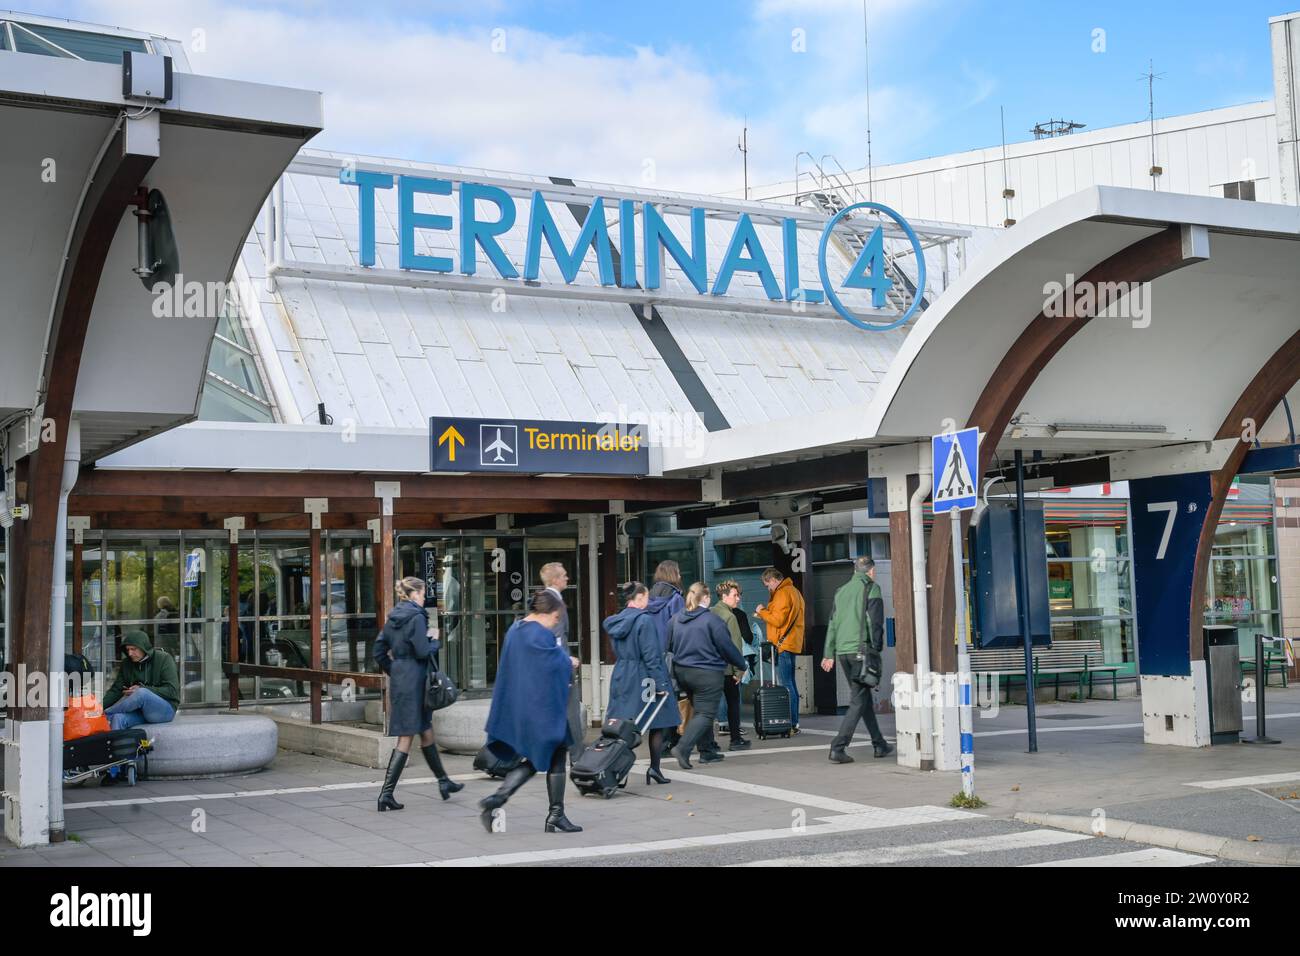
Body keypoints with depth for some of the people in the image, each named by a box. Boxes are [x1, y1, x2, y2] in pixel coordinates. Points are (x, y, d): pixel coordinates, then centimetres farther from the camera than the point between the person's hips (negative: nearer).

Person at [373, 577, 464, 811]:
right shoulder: (417, 617, -13)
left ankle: (443, 781, 31)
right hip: (414, 682, -8)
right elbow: (422, 651, -19)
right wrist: (435, 644, 1)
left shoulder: (393, 618, 12)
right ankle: (386, 792, -5)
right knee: (406, 739, -3)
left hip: (398, 680, 8)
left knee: (426, 732, 18)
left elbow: (378, 652, 13)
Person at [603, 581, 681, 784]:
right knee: (657, 724, 6)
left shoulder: (615, 621, 9)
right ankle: (654, 768, 7)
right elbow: (651, 655, -16)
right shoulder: (644, 620, -13)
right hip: (643, 677, -7)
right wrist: (661, 684, -14)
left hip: (621, 678, 7)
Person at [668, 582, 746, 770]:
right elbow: (727, 647, -9)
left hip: (682, 672, 7)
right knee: (705, 713, -3)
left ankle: (706, 752, 22)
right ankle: (683, 747, -19)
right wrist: (741, 664, 6)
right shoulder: (712, 620, -14)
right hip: (707, 674, -7)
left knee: (700, 710, 19)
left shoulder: (675, 619, 3)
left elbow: (668, 645, 11)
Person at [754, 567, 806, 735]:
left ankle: (791, 724, -12)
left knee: (787, 685, -11)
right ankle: (794, 723, 15)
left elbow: (778, 620, -19)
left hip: (784, 645, -11)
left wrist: (762, 612, -5)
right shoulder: (793, 591, 19)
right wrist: (765, 613, 13)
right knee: (790, 685, 13)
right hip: (790, 644, 11)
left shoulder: (783, 594, -13)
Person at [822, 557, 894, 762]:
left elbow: (832, 623, 16)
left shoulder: (842, 590, 17)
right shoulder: (871, 588, -2)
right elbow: (875, 621, -11)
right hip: (861, 649, -7)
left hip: (842, 651, 7)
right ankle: (838, 748, -15)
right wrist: (877, 649, -7)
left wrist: (829, 654, 16)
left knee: (863, 696, 17)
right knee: (859, 701, -6)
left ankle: (879, 744, 24)